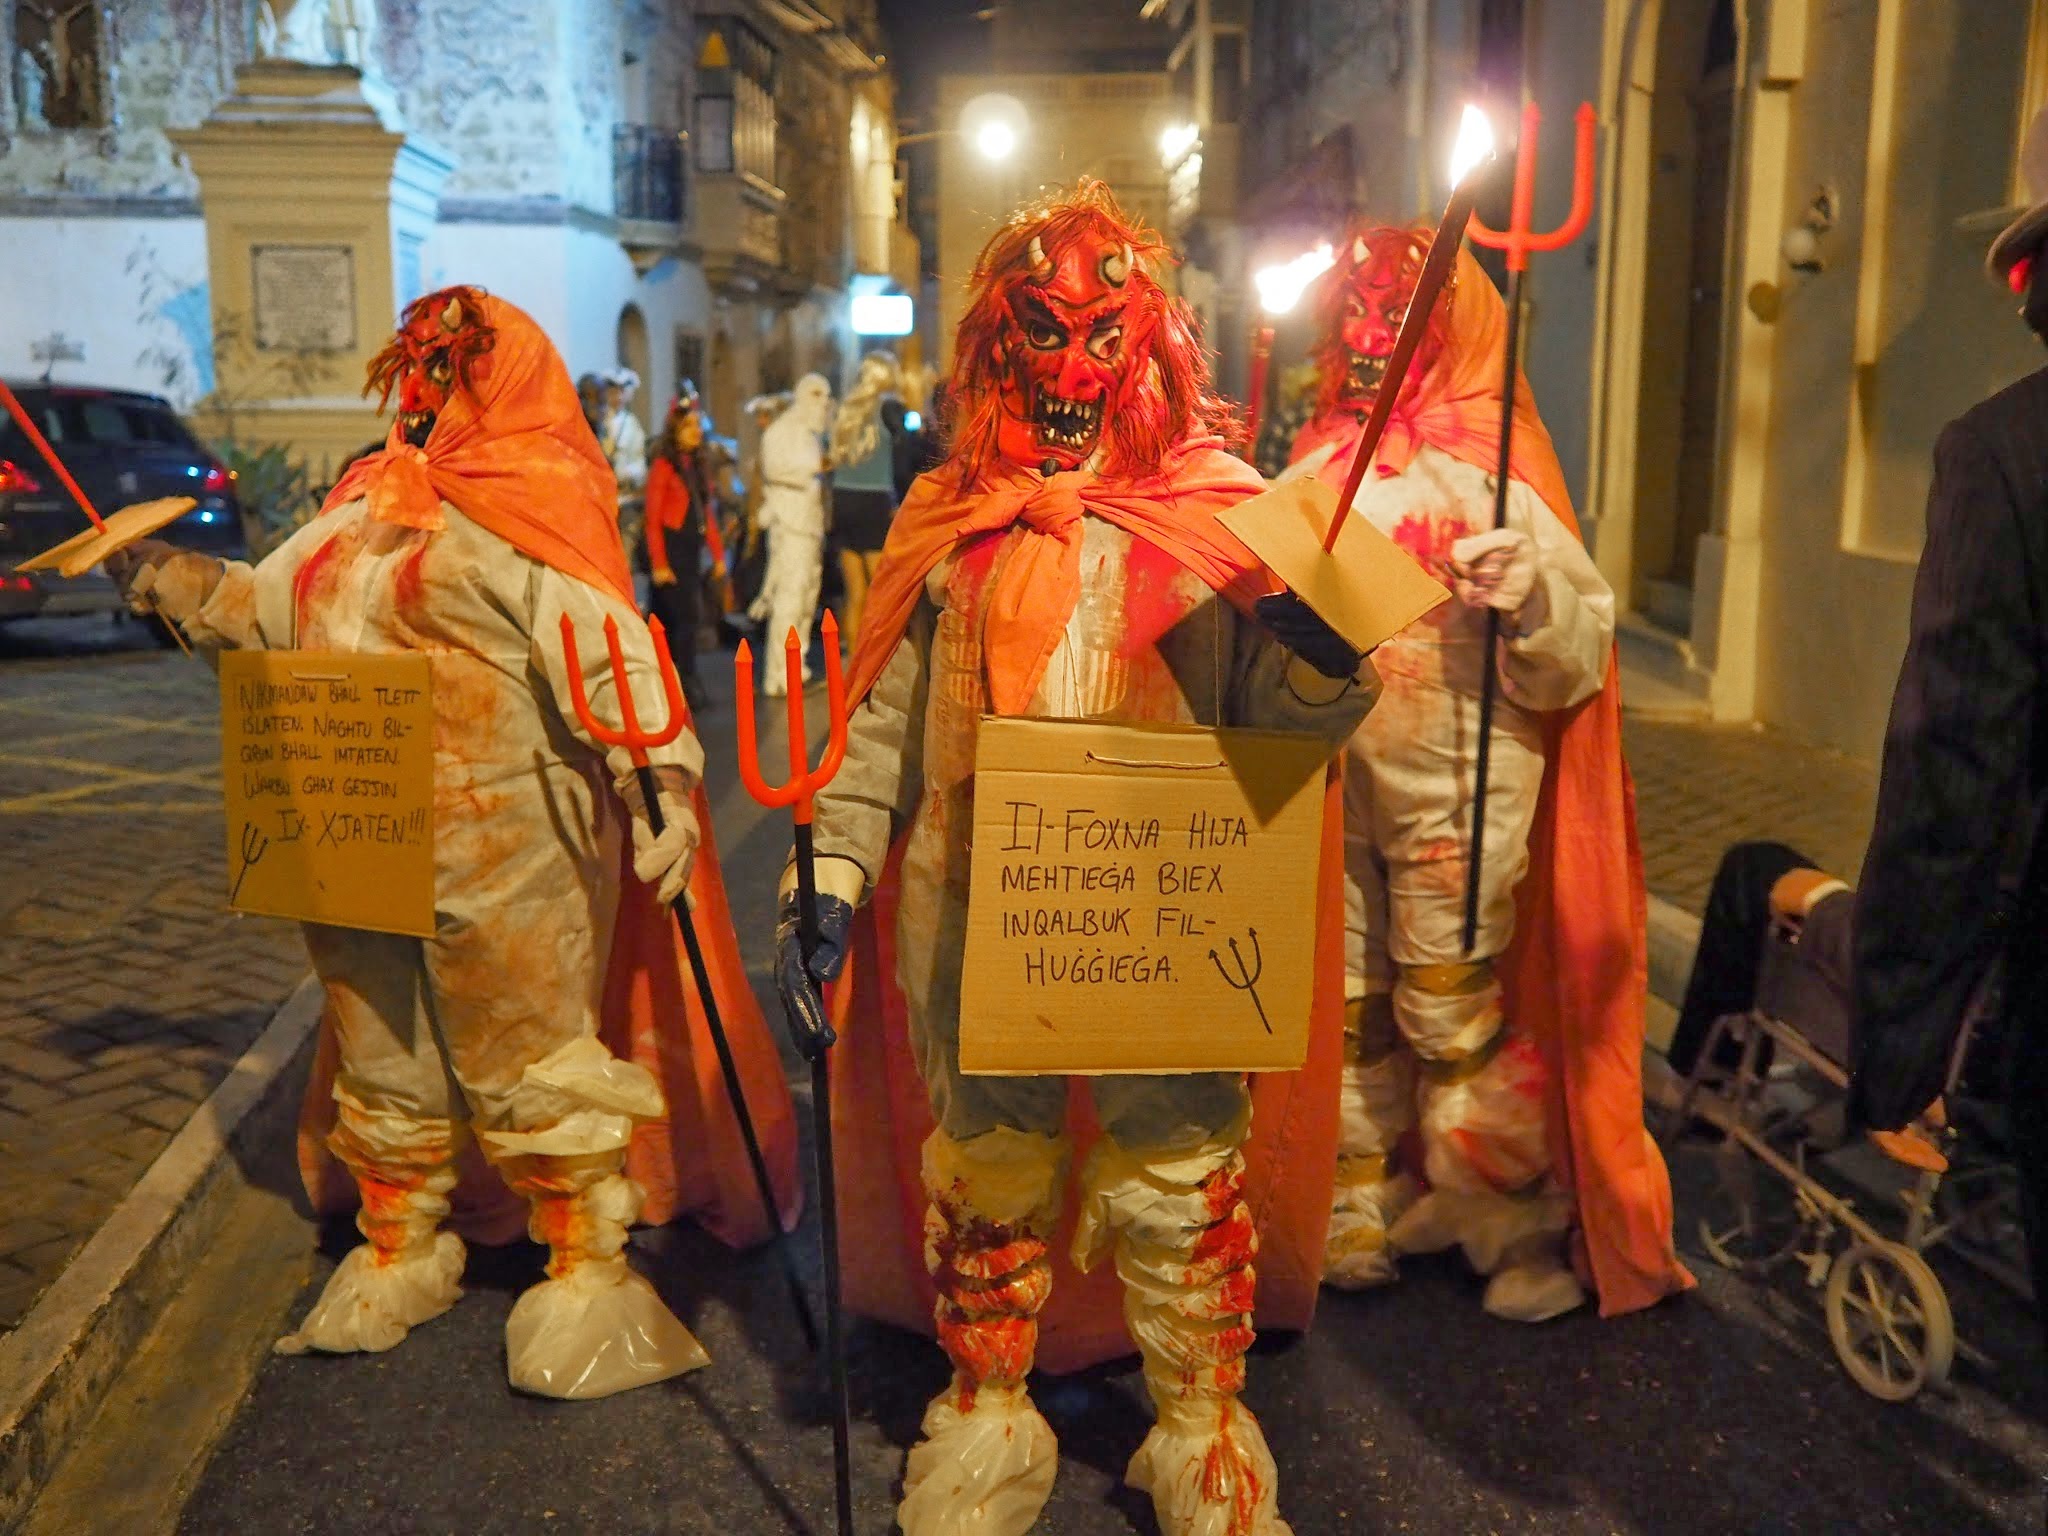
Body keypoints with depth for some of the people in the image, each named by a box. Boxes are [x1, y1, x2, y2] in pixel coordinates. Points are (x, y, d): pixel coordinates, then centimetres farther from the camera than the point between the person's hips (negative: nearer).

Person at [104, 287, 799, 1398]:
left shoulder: (530, 508, -10)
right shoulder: (369, 502, 15)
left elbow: (610, 651, -22)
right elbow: (266, 610, 26)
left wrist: (662, 772, -33)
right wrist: (169, 577, 15)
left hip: (504, 848, -8)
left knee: (529, 1055, 2)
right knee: (381, 1053, 18)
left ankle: (588, 1271, 16)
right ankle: (399, 1253, 36)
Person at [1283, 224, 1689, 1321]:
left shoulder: (1484, 473, -8)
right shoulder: (1321, 460, 9)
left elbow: (1581, 646, -15)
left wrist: (1528, 596, -35)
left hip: (1453, 792, -6)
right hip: (1327, 785, 6)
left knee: (1457, 1020, 1)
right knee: (1344, 1006, 13)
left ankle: (1526, 1229, 21)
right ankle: (1359, 1217, 29)